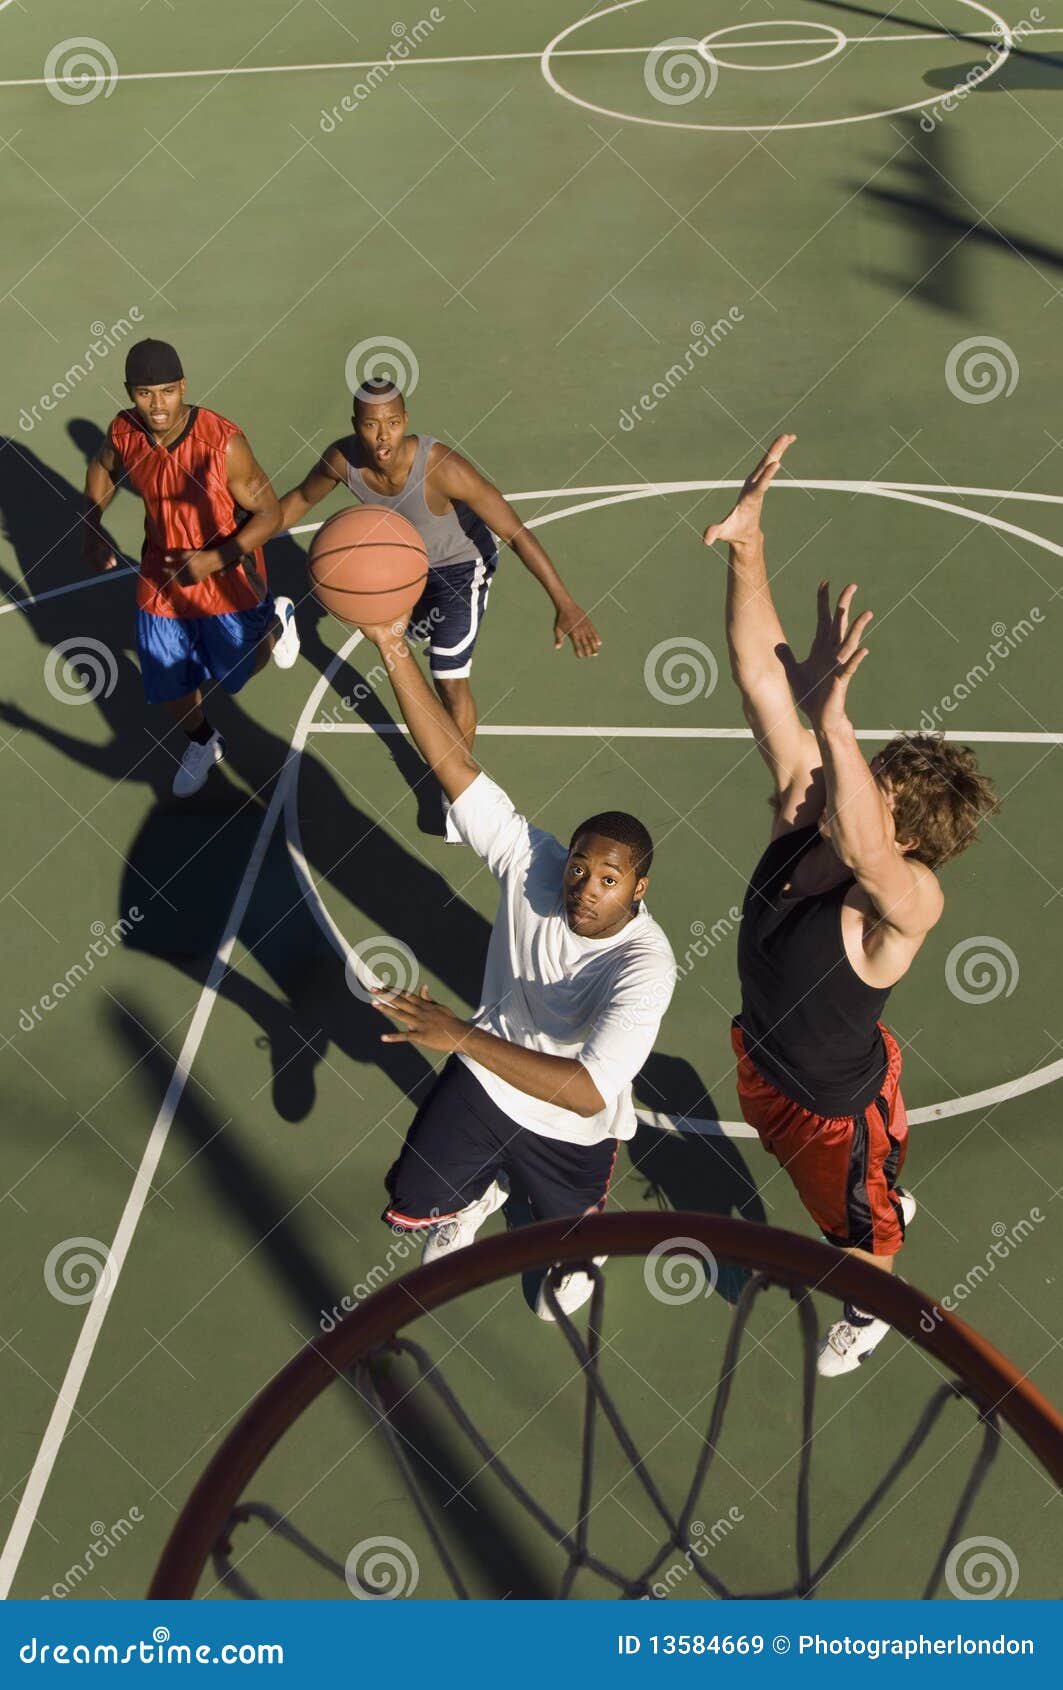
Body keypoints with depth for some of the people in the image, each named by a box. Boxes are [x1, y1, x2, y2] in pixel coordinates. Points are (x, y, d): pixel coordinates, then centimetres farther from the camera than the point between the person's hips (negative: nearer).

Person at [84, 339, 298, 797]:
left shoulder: (223, 442, -30)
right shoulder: (124, 431, -16)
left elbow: (269, 513, -21)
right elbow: (103, 468, 9)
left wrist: (214, 560, -31)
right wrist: (91, 529, -3)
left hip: (226, 576, -3)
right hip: (162, 577, 4)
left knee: (236, 672, 18)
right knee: (168, 686, 14)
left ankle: (276, 619, 49)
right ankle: (201, 743, 45)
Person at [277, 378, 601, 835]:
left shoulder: (443, 468, -43)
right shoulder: (342, 459, -29)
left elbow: (516, 533, -38)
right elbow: (302, 497, -6)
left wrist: (564, 604, -43)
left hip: (459, 566, -5)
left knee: (450, 683, -4)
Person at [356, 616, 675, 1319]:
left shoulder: (645, 966, -38)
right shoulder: (532, 863, -28)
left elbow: (591, 1091, -48)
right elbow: (454, 765, -33)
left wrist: (462, 1035, -53)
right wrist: (395, 650, -43)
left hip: (571, 1128, -2)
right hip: (485, 1078, 3)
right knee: (411, 1207, 15)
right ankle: (484, 1190, 53)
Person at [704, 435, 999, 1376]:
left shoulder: (906, 901, -40)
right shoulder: (804, 805, -25)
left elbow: (863, 852, -66)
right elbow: (760, 671, -33)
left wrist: (830, 711, -76)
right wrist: (748, 545, -44)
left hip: (838, 1104, -6)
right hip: (764, 1059, 6)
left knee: (858, 1223, 26)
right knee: (812, 1175, 37)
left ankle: (870, 1312, 61)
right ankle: (888, 1203, 70)